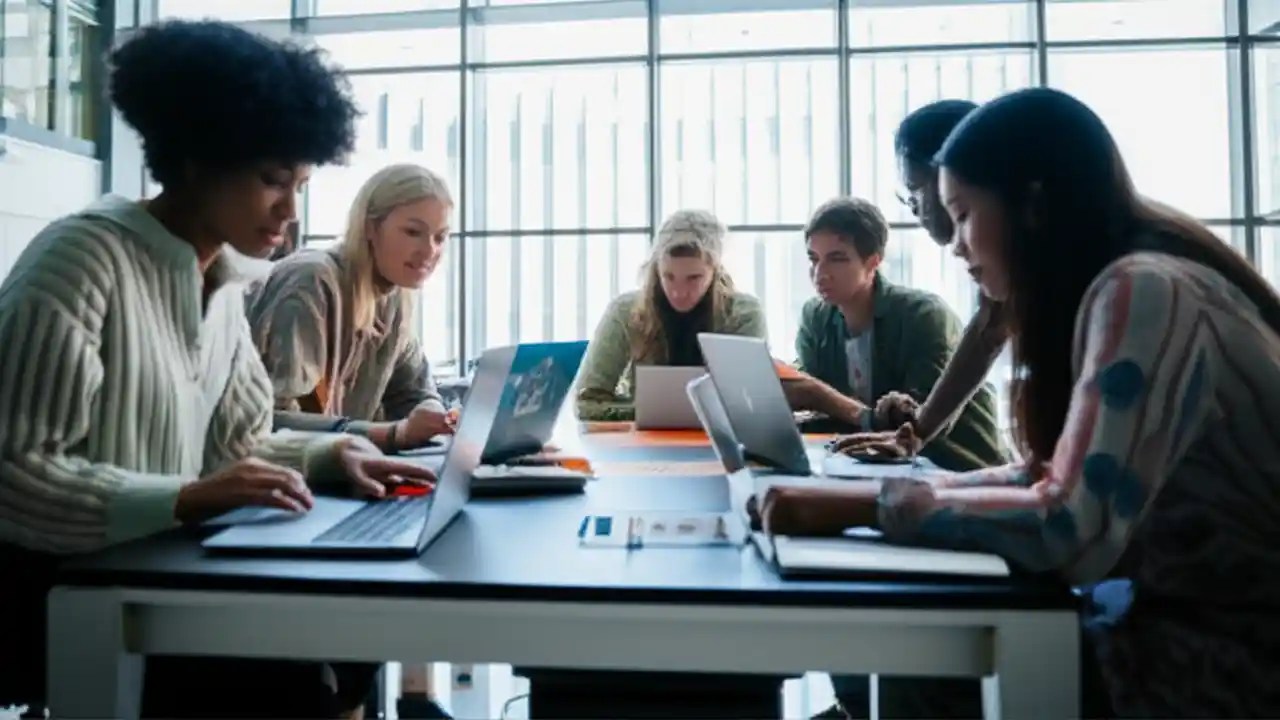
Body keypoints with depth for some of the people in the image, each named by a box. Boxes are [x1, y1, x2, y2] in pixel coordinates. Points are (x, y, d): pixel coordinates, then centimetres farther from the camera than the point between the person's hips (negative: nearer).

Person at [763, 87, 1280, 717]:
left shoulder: (1144, 291, -21)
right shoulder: (1120, 292, 7)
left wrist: (864, 507, -22)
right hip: (1187, 619, 7)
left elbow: (1073, 532, -29)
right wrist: (912, 485, -3)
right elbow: (1057, 477, 6)